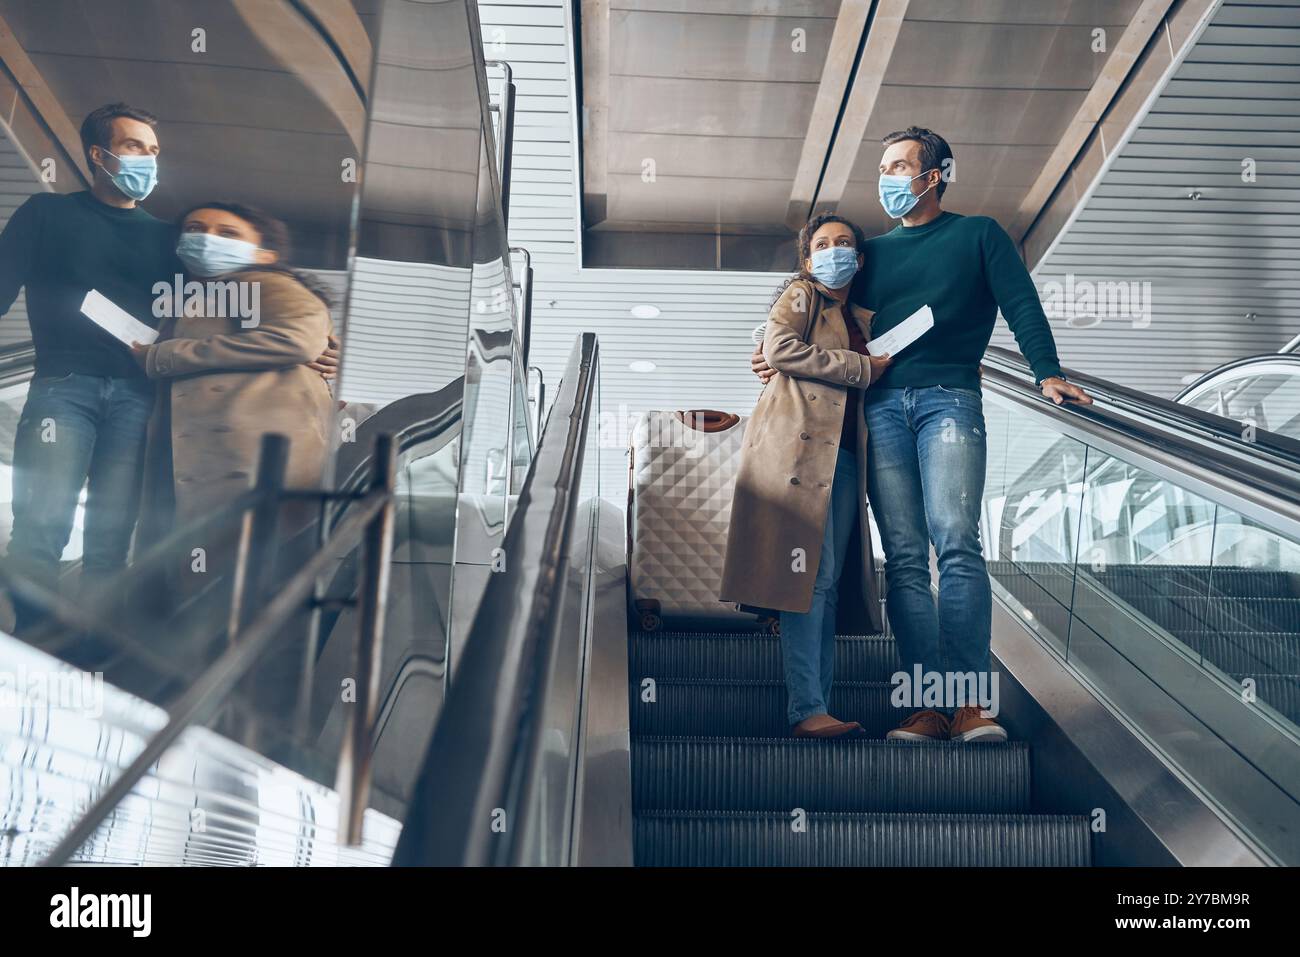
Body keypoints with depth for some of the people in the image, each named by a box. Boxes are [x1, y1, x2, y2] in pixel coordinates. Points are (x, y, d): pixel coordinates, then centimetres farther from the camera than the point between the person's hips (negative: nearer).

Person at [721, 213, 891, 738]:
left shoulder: (860, 320, 27)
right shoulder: (799, 296, 7)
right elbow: (779, 348, -11)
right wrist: (860, 367, -7)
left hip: (843, 454, 7)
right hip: (799, 444, -7)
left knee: (830, 581, 2)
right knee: (811, 572, -15)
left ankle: (817, 708, 3)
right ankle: (806, 708, -16)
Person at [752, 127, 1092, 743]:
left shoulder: (978, 235, 15)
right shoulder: (874, 252, 26)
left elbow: (1022, 306, 4)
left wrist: (1046, 373, -12)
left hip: (948, 397, -3)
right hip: (881, 407, 4)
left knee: (956, 543, -17)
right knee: (903, 559, -4)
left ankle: (967, 702, -17)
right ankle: (930, 706, -5)